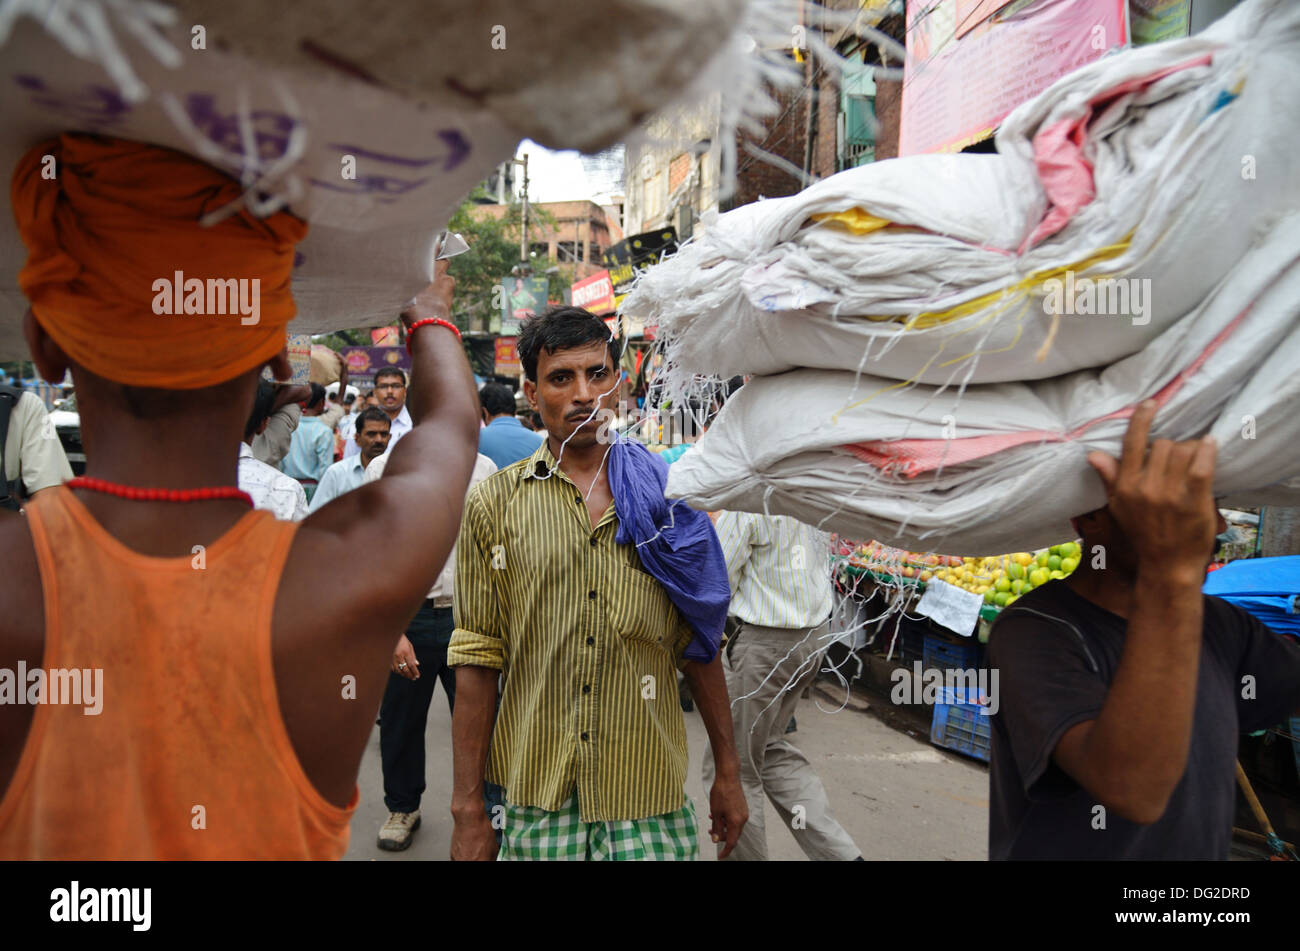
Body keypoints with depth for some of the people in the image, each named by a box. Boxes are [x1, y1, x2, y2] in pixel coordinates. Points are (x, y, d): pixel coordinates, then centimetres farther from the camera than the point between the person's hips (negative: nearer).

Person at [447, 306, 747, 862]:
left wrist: (728, 772, 8)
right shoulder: (492, 503, -1)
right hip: (533, 793, 0)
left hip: (646, 792, 1)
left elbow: (700, 643, 6)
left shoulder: (665, 495, 2)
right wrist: (467, 808, -3)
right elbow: (477, 659, -2)